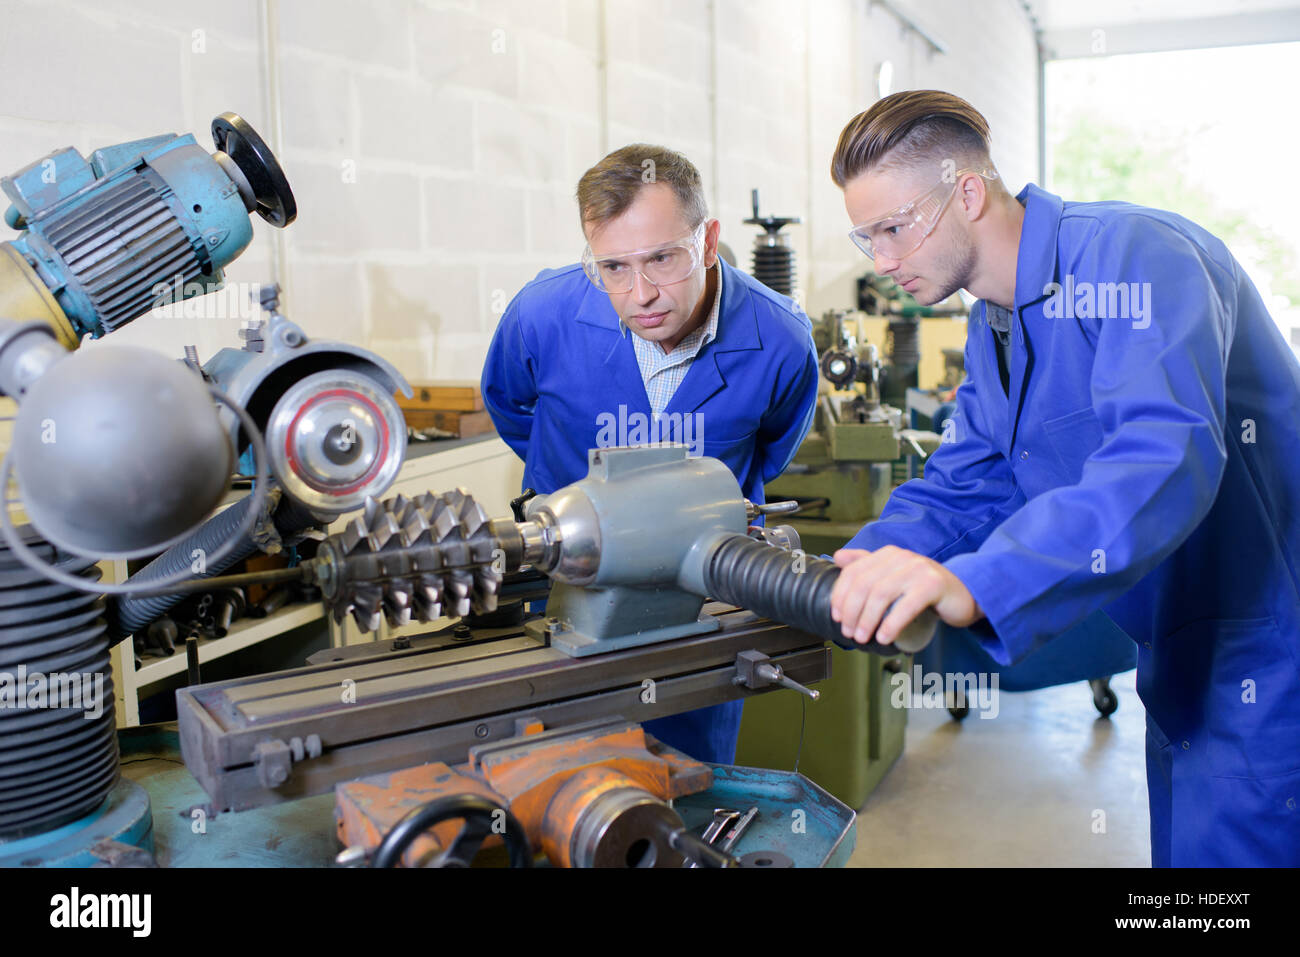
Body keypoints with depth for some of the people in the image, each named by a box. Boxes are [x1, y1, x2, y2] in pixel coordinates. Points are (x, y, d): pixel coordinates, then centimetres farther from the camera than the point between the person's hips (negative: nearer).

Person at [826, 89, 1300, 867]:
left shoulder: (1134, 256, -22)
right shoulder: (992, 328, 7)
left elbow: (1164, 459, -38)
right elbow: (960, 489, 5)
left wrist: (975, 583, -48)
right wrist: (854, 570, -13)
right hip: (1184, 658, 9)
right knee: (1181, 847, 20)